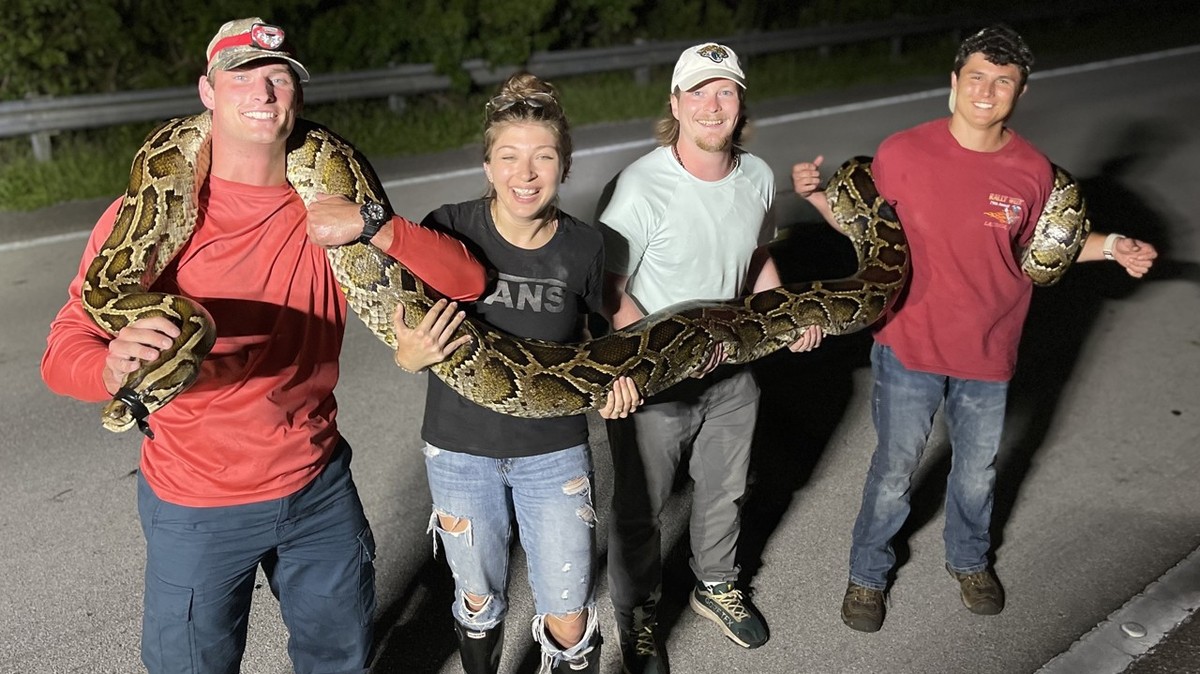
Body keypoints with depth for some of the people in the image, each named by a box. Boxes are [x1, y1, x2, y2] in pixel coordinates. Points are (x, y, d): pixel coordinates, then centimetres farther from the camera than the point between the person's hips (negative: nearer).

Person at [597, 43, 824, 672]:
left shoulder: (758, 177, -5)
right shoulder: (641, 187, -25)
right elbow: (608, 291, -20)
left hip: (731, 370, 6)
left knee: (725, 492, 25)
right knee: (640, 509, 14)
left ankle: (715, 585, 53)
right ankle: (636, 615, 40)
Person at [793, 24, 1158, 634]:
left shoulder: (1032, 170, -6)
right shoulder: (903, 153, -14)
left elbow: (1036, 247, 10)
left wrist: (1108, 246, -1)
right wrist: (817, 195, -17)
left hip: (989, 353, 3)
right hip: (910, 347, -2)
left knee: (977, 471, 22)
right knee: (894, 471, 11)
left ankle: (969, 560, 50)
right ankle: (868, 573, 36)